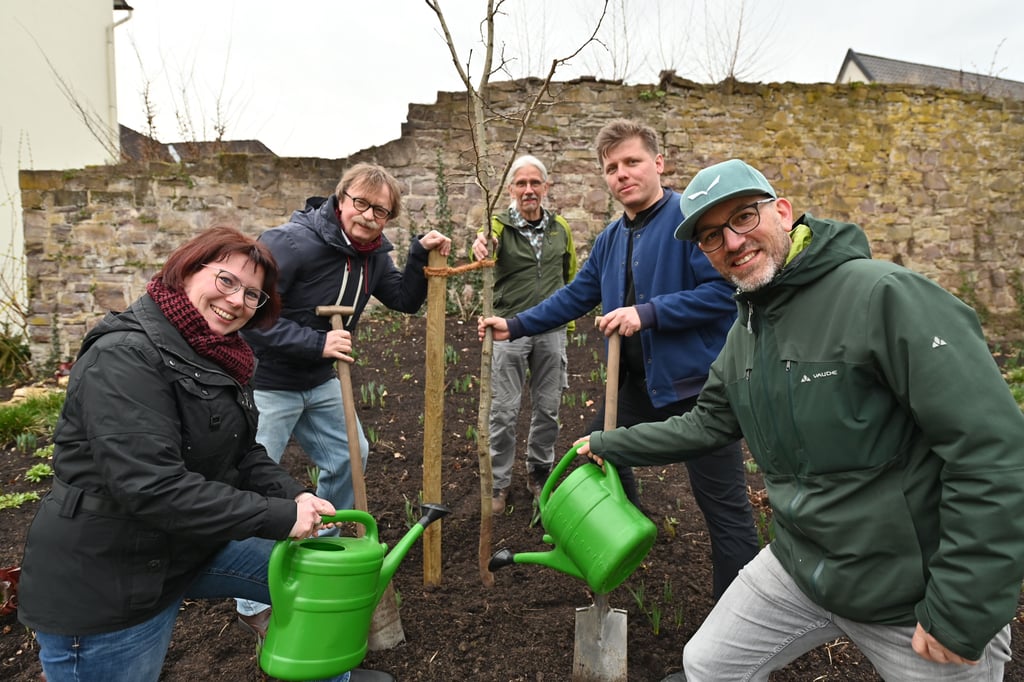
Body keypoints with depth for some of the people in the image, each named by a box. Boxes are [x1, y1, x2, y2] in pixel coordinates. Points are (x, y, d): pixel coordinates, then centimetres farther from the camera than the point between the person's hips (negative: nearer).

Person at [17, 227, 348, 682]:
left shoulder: (217, 358, 5)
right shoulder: (127, 355, -24)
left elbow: (242, 455, 9)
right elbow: (151, 487, -33)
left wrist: (294, 497, -11)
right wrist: (279, 517, -28)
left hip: (194, 548, 9)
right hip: (101, 584, -8)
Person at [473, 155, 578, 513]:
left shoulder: (560, 227, 5)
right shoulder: (501, 225, -6)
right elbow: (488, 247, -31)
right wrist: (481, 246, -54)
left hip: (552, 331, 3)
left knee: (547, 409, 11)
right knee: (505, 412, 2)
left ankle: (539, 474, 30)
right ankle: (498, 482, 18)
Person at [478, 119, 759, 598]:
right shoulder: (611, 238, 10)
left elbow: (725, 289, -24)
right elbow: (576, 296, 15)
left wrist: (648, 313, -25)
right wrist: (516, 326, 11)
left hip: (697, 379, -8)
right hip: (637, 379, 8)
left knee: (723, 505, 1)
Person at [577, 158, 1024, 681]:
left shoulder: (883, 294, -21)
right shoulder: (744, 334, 4)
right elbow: (706, 423, 15)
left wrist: (962, 613, -22)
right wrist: (610, 445, 16)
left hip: (916, 595, -6)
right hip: (799, 567, 7)